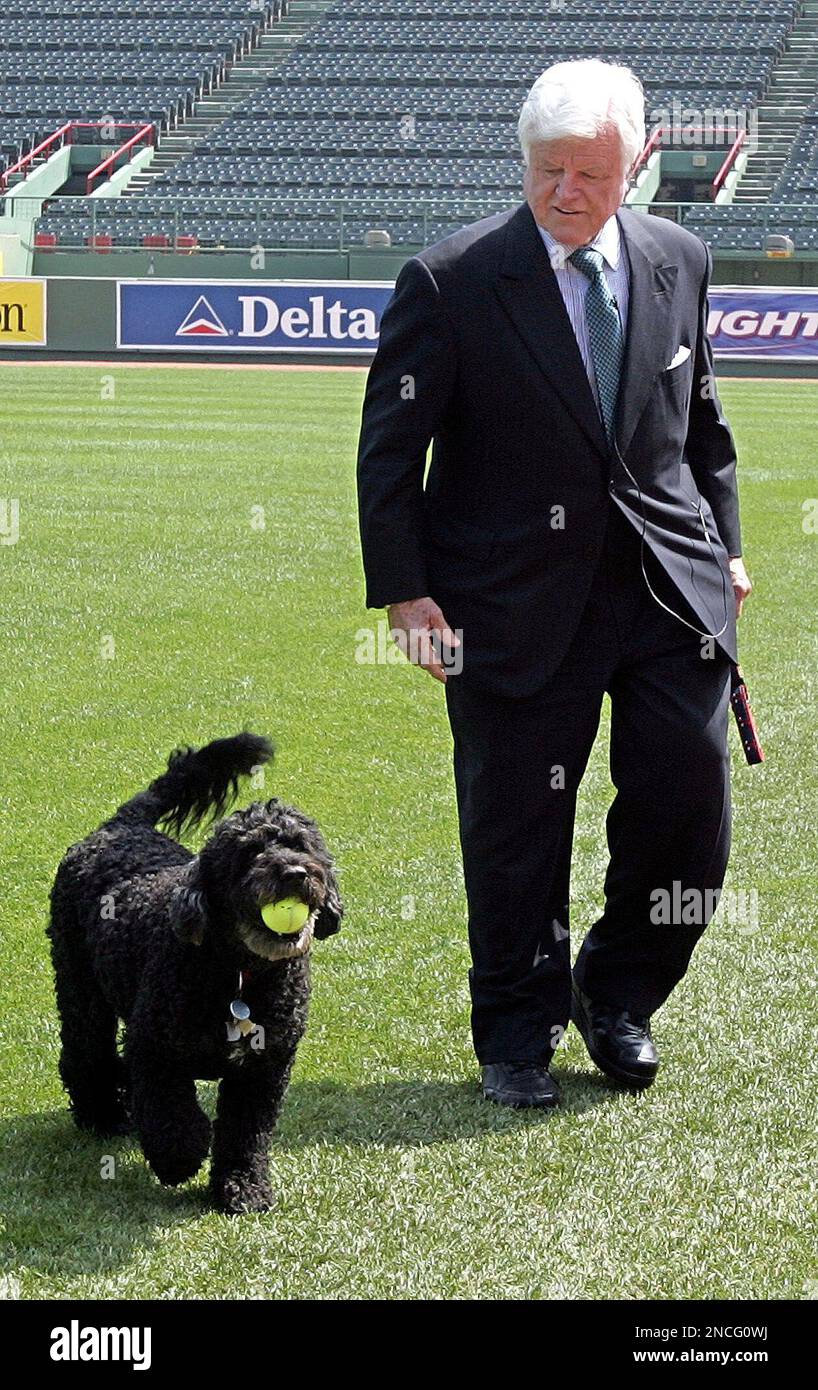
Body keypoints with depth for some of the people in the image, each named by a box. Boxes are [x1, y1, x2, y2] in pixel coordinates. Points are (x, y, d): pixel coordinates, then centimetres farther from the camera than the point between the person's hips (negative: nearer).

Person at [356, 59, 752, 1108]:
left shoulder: (678, 263, 4)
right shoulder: (451, 281, -9)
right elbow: (390, 446, -5)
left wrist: (722, 546, 16)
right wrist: (404, 590, -10)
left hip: (669, 586, 3)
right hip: (518, 598, -3)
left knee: (689, 796, 0)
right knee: (515, 825, 4)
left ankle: (616, 995, 24)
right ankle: (517, 1036, 23)